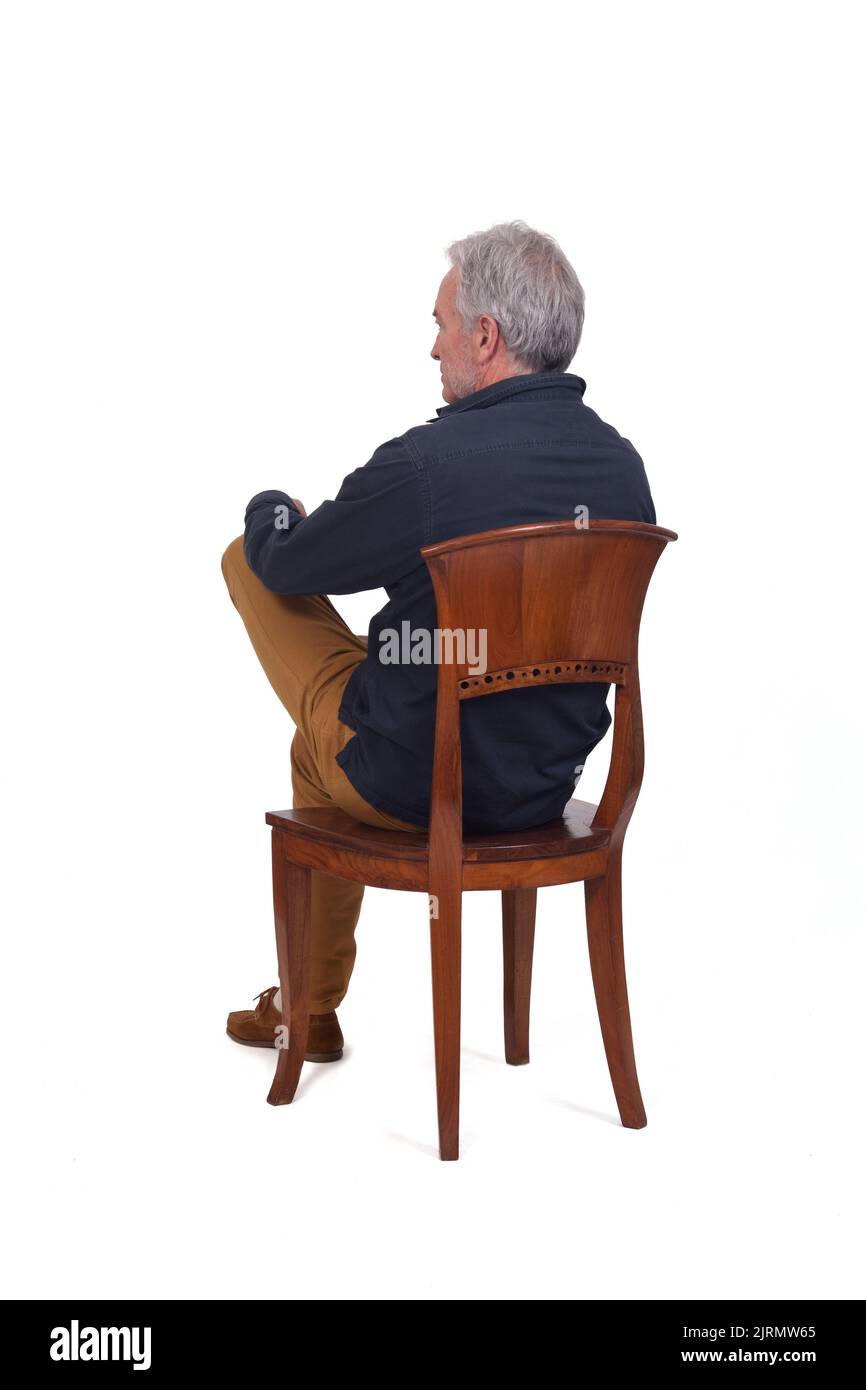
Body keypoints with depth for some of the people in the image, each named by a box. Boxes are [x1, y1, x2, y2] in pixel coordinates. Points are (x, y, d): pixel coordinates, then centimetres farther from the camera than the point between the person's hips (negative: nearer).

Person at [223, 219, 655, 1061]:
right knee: (321, 745, 34)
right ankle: (308, 1009, 46)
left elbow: (285, 563, -8)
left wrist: (270, 510, 16)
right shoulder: (623, 464, -5)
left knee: (251, 558, 13)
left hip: (411, 783, -6)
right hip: (549, 786, 7)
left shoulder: (428, 463, -26)